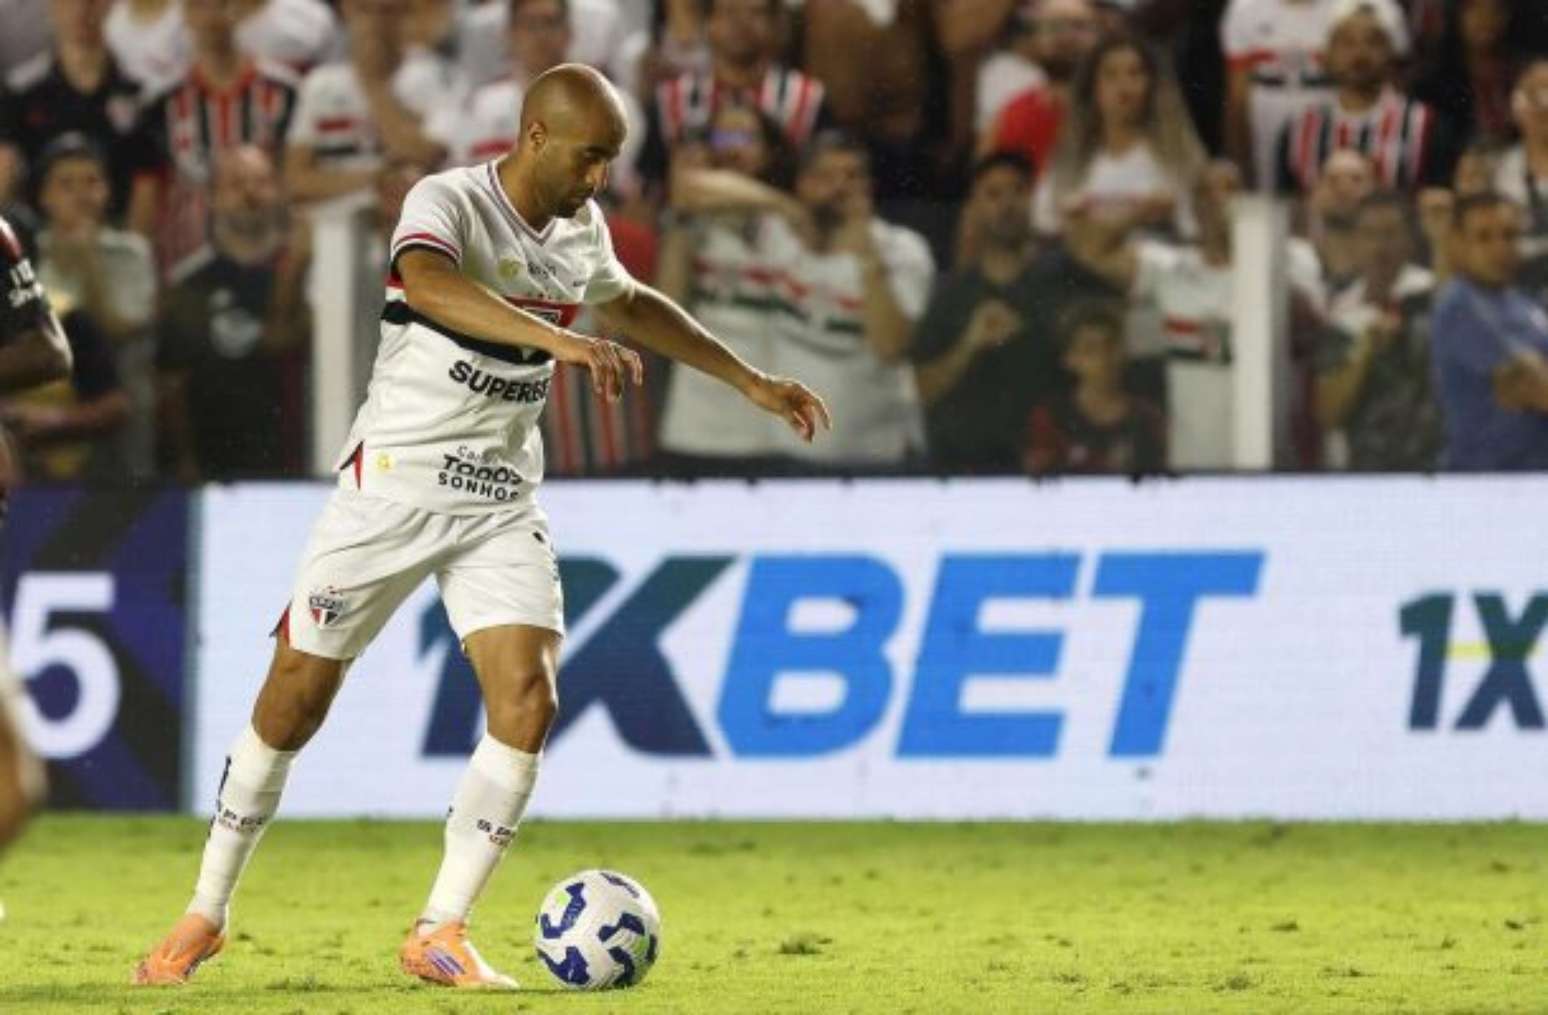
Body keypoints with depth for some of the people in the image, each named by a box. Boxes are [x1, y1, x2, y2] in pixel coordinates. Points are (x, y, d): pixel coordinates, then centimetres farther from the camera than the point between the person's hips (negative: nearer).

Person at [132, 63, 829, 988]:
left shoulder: (581, 229, 5)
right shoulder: (449, 202, -17)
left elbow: (633, 304, 28)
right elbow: (426, 281, -42)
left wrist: (750, 381, 30)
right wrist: (561, 340, -53)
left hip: (502, 499, 5)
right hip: (395, 485, -5)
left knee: (528, 701, -13)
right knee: (299, 695, 1)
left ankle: (440, 935, -6)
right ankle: (206, 916, 17)